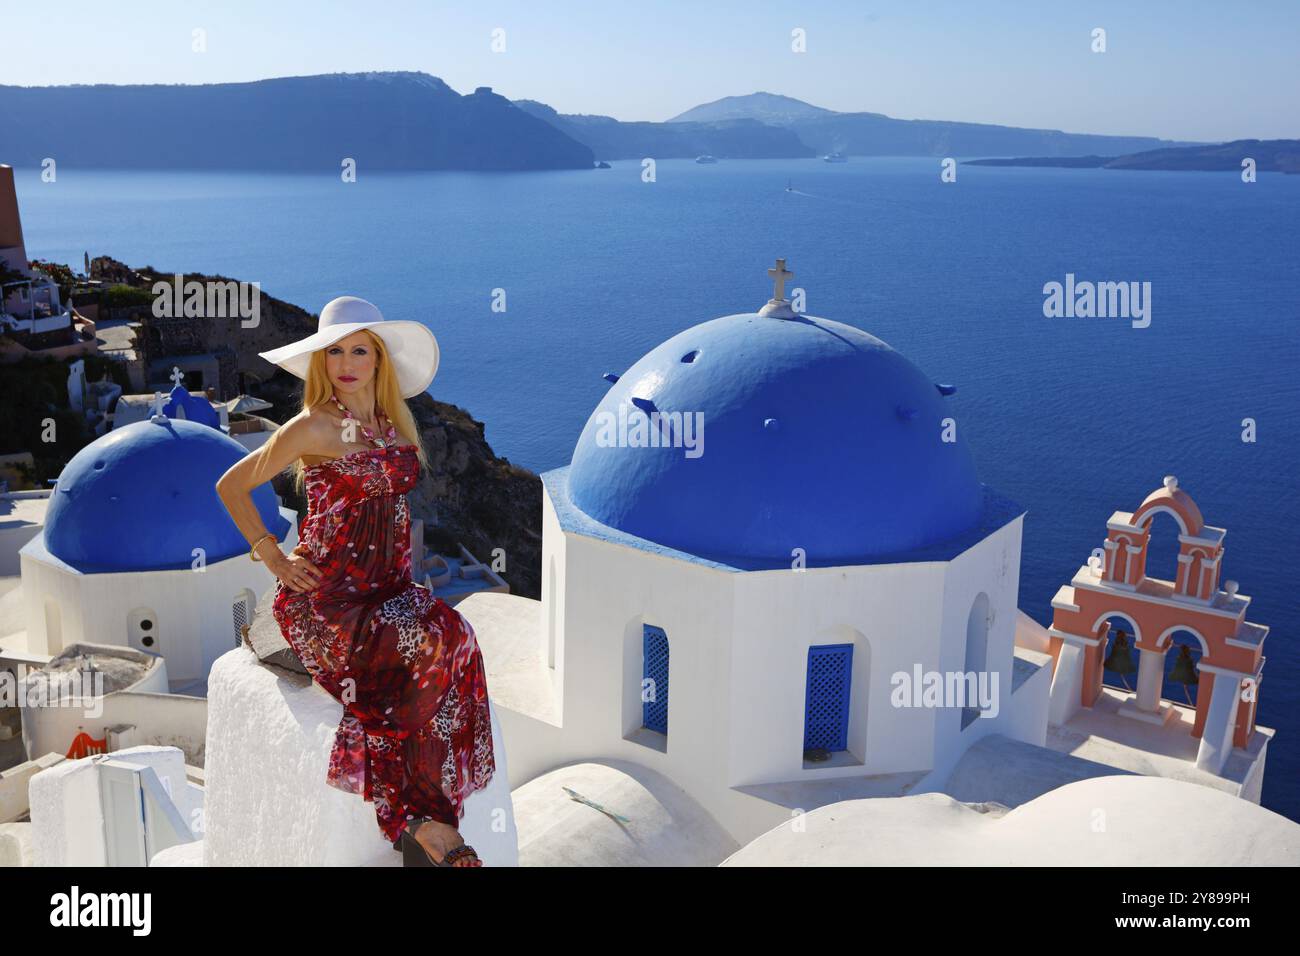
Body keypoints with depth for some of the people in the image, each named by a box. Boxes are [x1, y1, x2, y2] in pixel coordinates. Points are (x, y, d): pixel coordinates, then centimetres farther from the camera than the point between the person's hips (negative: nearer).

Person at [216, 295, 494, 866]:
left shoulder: (396, 422, 12)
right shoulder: (312, 427, -4)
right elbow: (231, 486, 5)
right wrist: (271, 555, -2)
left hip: (388, 588, 5)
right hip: (324, 599, -5)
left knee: (450, 635, -26)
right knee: (435, 641, -28)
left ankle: (425, 818, -20)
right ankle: (422, 815, -13)